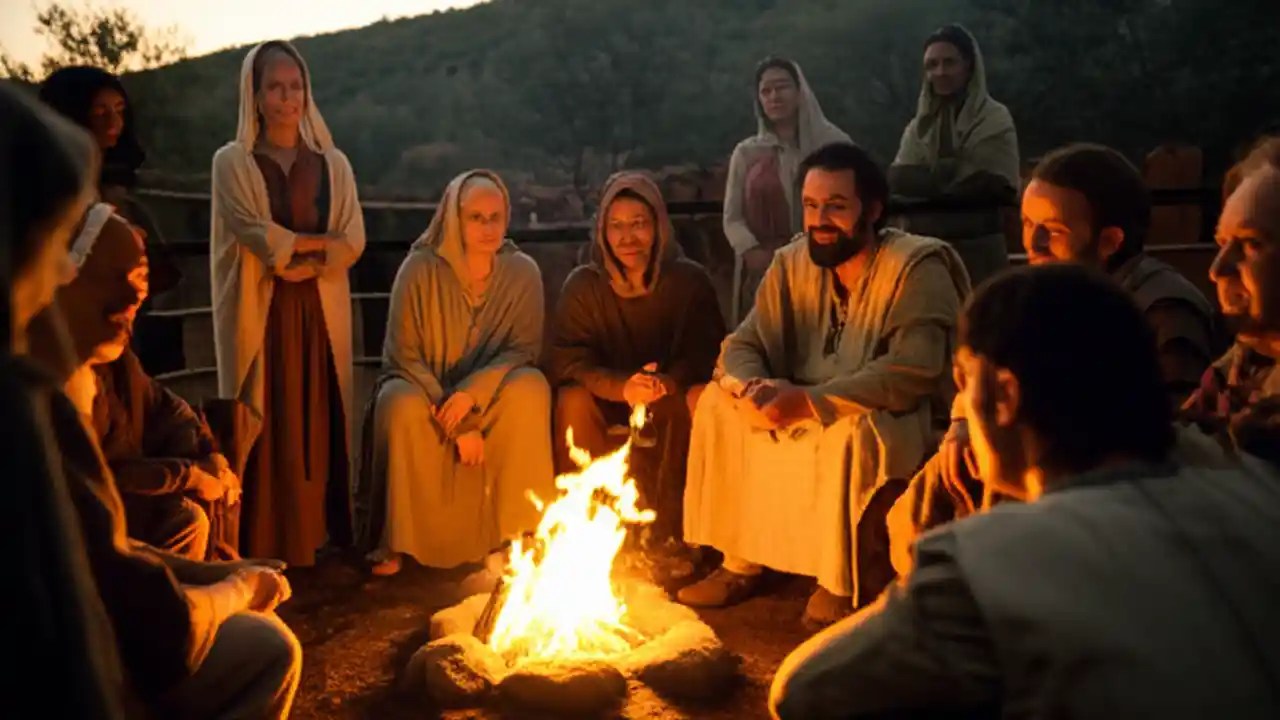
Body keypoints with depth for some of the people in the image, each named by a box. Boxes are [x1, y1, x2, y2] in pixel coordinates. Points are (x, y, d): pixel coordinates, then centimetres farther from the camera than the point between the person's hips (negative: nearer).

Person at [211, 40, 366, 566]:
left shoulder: (332, 164, 12)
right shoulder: (232, 162, 4)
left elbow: (353, 243, 1)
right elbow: (257, 235, -10)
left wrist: (304, 262, -13)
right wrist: (322, 240, -5)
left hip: (321, 314, 3)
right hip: (261, 312, -2)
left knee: (318, 425, 2)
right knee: (265, 429, -4)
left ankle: (316, 540, 10)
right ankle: (266, 550, 3)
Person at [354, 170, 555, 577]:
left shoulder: (522, 272, -7)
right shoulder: (420, 269, -12)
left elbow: (524, 349, -9)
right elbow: (404, 358, -13)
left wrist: (472, 392, -27)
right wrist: (457, 422, -22)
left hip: (489, 396, 2)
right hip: (423, 391, -1)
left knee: (531, 389, -29)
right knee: (401, 405, -34)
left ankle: (514, 533, -17)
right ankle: (394, 542, -17)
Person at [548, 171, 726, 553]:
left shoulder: (690, 280, -6)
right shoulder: (583, 285, -7)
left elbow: (708, 352, -7)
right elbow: (566, 360, -12)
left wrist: (670, 381, -30)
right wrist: (620, 386, -32)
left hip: (667, 410, 0)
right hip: (608, 405, 0)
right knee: (573, 400, -30)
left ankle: (667, 529, -16)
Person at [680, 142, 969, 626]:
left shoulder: (918, 267, -18)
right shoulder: (793, 264, 0)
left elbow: (914, 370, -28)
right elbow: (741, 346, -1)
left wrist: (811, 402, -34)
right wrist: (751, 386, -26)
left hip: (903, 420, -6)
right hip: (812, 414, 6)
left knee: (854, 431, -37)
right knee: (720, 402, -9)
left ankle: (854, 578, -12)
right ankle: (739, 563, 0)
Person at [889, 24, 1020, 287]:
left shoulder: (995, 120, -2)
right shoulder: (918, 125, 9)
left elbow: (998, 187, -11)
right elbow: (897, 180, -2)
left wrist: (927, 185, -11)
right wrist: (956, 179, -14)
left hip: (978, 249, -4)